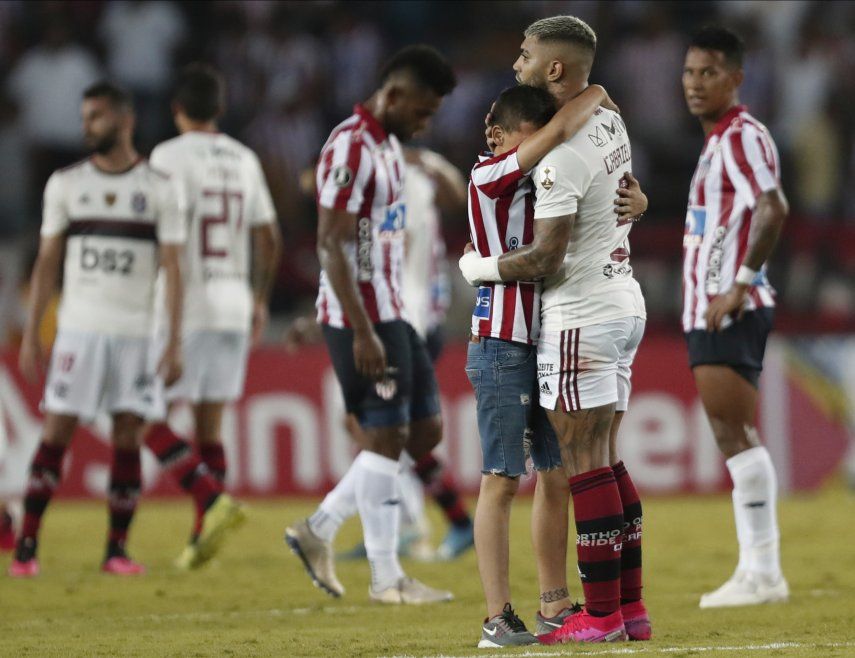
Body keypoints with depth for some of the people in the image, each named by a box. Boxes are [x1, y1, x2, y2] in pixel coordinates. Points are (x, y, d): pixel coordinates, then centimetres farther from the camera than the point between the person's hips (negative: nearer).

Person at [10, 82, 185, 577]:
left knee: (129, 435, -1)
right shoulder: (66, 184, 7)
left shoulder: (159, 189, 2)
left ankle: (118, 549, 7)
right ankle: (27, 546, -2)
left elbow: (172, 269, 1)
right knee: (57, 429, -4)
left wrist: (175, 344, -5)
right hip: (80, 328, 1)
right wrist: (31, 335, 4)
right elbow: (48, 263, 9)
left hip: (138, 333, -1)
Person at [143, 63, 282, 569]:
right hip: (233, 305, 6)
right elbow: (268, 240, 14)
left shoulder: (171, 157, -8)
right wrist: (261, 301, 25)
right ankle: (201, 538, 6)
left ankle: (216, 501, -18)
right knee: (210, 426, 9)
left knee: (149, 419, -1)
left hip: (186, 306, -6)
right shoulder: (245, 161, 11)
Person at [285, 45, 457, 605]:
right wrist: (363, 333, -23)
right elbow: (332, 246, -20)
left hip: (390, 314, 10)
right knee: (386, 437, -5)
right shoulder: (351, 149, -16)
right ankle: (387, 578, 3)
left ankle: (319, 531, 15)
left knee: (425, 431, 10)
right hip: (362, 318, -10)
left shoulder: (389, 146, 15)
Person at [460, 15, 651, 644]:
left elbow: (545, 259, -21)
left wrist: (477, 267, -4)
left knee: (586, 464, -5)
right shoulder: (611, 122, 9)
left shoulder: (563, 154, -20)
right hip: (624, 303, 9)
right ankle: (631, 607, 13)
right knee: (607, 462, 12)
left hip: (581, 317, -9)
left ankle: (602, 613, -3)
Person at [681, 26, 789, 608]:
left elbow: (773, 209, -24)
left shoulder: (742, 137, -11)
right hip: (708, 313, 10)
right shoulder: (718, 141, 20)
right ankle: (757, 571, 9)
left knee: (735, 433, -11)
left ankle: (762, 571, -12)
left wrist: (740, 285, -25)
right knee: (733, 438, 8)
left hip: (731, 314, -10)